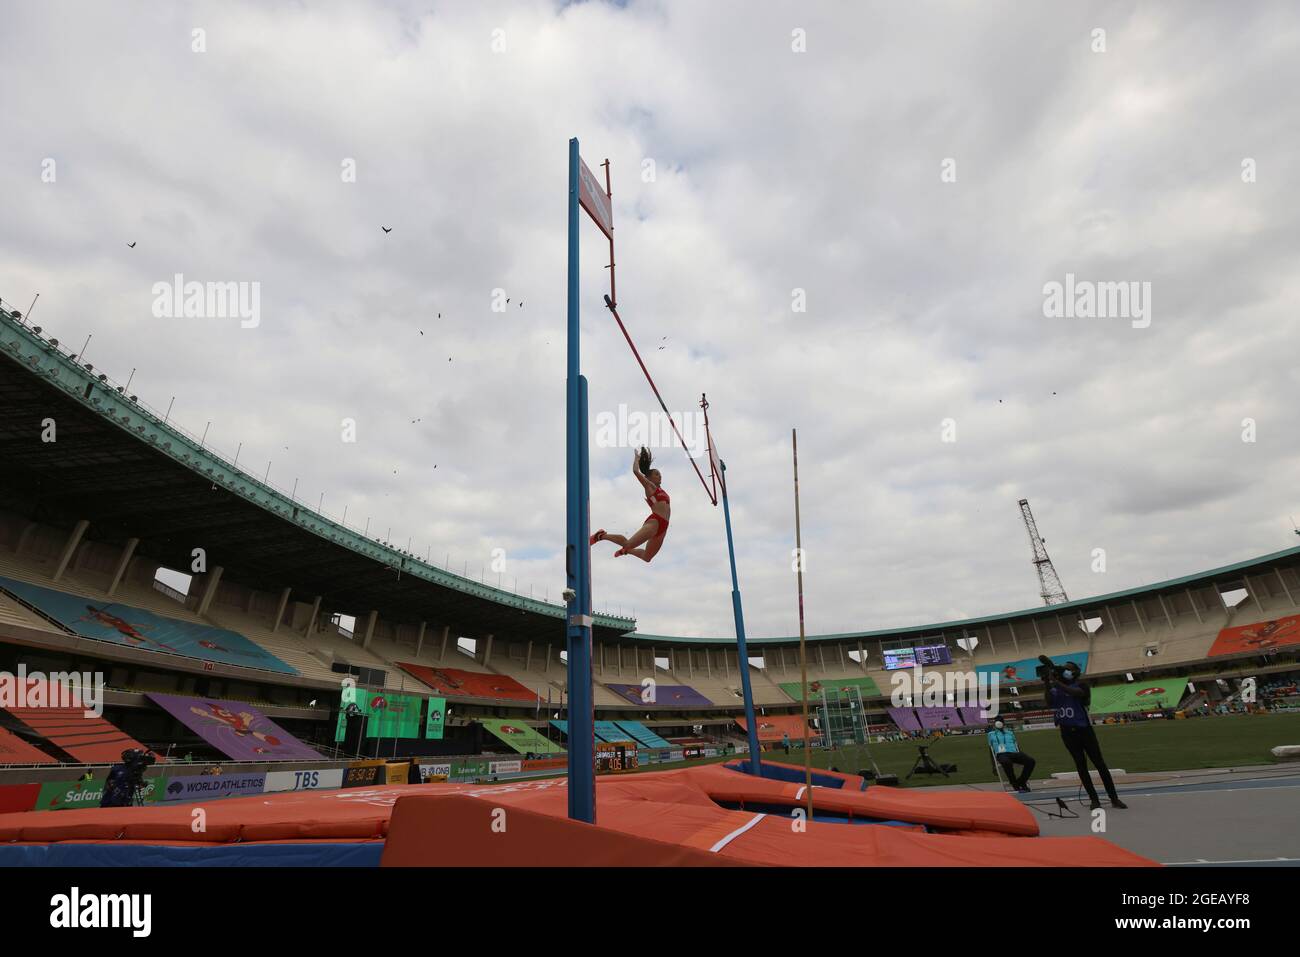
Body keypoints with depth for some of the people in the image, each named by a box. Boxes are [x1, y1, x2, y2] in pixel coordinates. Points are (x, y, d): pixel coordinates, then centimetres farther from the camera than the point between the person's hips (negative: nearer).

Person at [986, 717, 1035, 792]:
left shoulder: (1010, 732, 29)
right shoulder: (991, 734, 20)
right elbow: (991, 750, 18)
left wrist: (1022, 759, 13)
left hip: (1014, 753, 4)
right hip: (1002, 755, -4)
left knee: (1031, 761, -26)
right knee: (1007, 762, -41)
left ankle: (1021, 782, -15)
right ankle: (1016, 786, -26)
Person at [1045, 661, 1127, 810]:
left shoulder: (1080, 686, -7)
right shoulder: (1056, 690, 3)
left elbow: (1075, 693, -30)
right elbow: (1050, 704, -12)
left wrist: (1056, 682, -34)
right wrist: (1048, 686, -20)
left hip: (1083, 729, -3)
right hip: (1067, 732, 3)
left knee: (1099, 763, 2)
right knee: (1081, 765, 7)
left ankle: (1114, 798, 11)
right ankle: (1094, 799, 15)